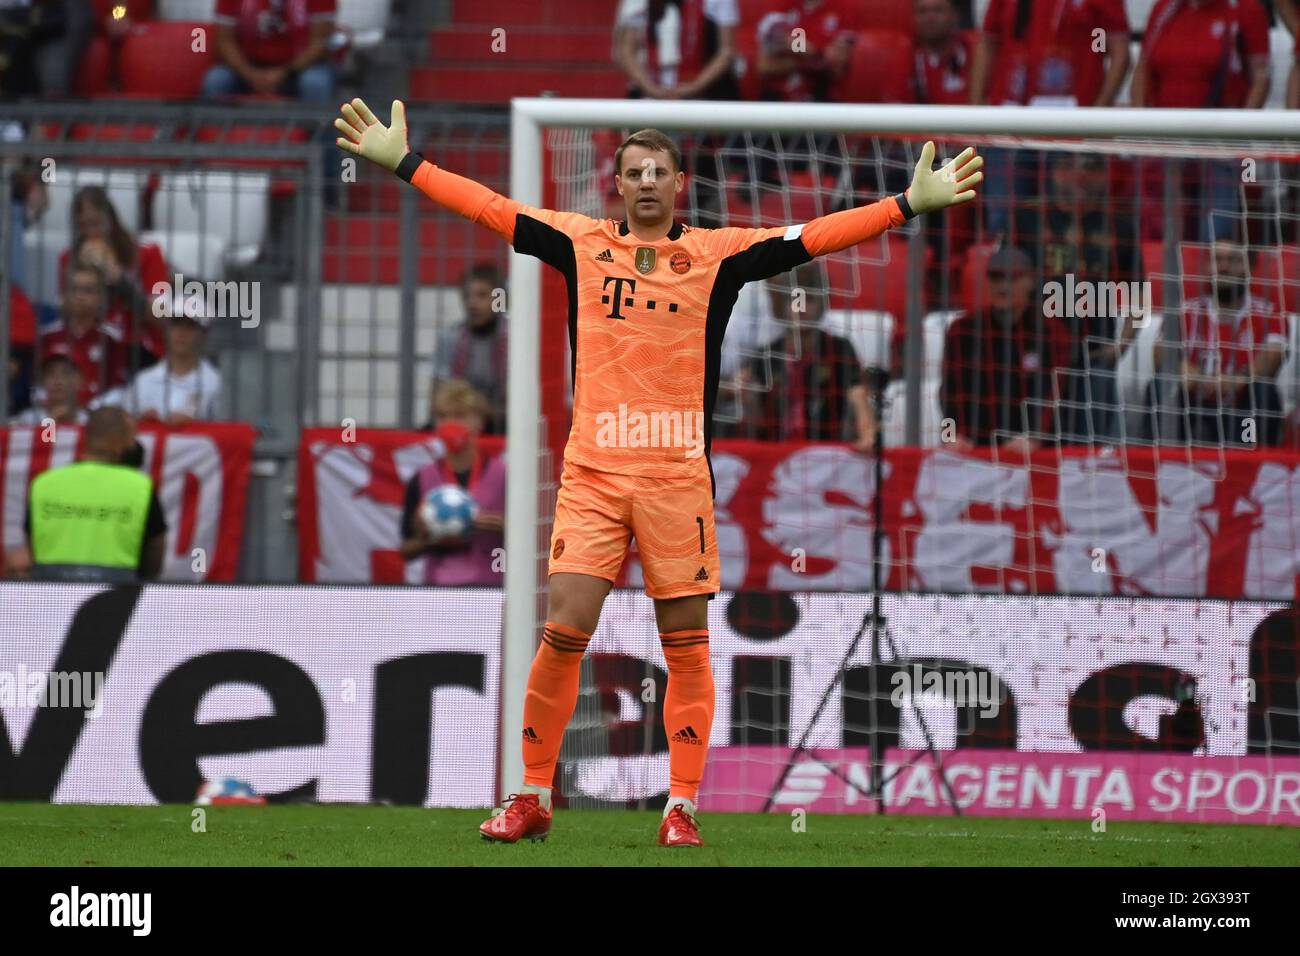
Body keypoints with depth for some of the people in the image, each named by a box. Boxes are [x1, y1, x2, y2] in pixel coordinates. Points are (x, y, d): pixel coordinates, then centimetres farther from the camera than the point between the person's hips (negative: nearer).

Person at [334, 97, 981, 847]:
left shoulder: (718, 254, 6)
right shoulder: (582, 243, 9)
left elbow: (814, 237, 2)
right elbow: (489, 208, 12)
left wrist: (912, 203, -4)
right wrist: (403, 161, 10)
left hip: (679, 475, 0)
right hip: (591, 472, 0)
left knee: (687, 643, 1)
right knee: (564, 632, -5)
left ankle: (683, 806, 7)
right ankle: (533, 799, 6)